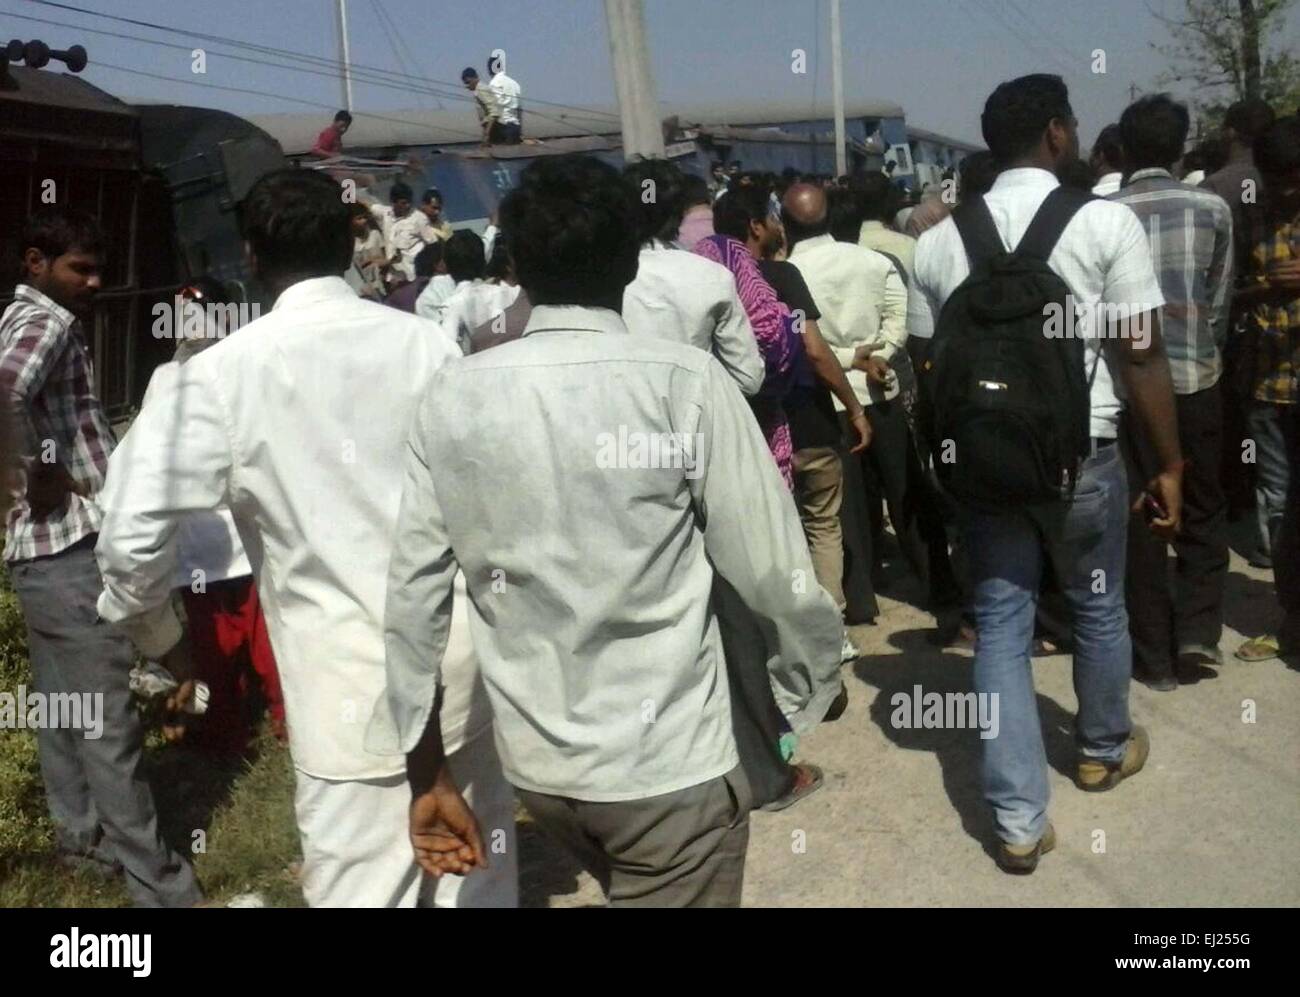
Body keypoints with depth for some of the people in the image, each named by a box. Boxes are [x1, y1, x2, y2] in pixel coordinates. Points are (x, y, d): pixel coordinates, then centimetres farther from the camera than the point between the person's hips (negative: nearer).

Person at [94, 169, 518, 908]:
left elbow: (134, 528, -10)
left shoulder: (226, 372, -9)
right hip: (462, 645, 4)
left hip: (352, 676, -4)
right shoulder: (425, 341, 0)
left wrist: (149, 619, 10)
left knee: (365, 888, 7)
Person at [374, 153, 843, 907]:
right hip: (669, 758, -4)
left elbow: (412, 591, -3)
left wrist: (429, 771, 8)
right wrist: (817, 677, 9)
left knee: (635, 889, 28)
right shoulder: (685, 380, -14)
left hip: (535, 758, 4)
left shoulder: (454, 397, -5)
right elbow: (770, 567, -11)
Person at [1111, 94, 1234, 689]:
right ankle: (1198, 631, 6)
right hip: (1195, 378, 0)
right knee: (1202, 510, 17)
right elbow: (1219, 303, 5)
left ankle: (1155, 655, 12)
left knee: (1138, 515, 7)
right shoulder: (1212, 208, 0)